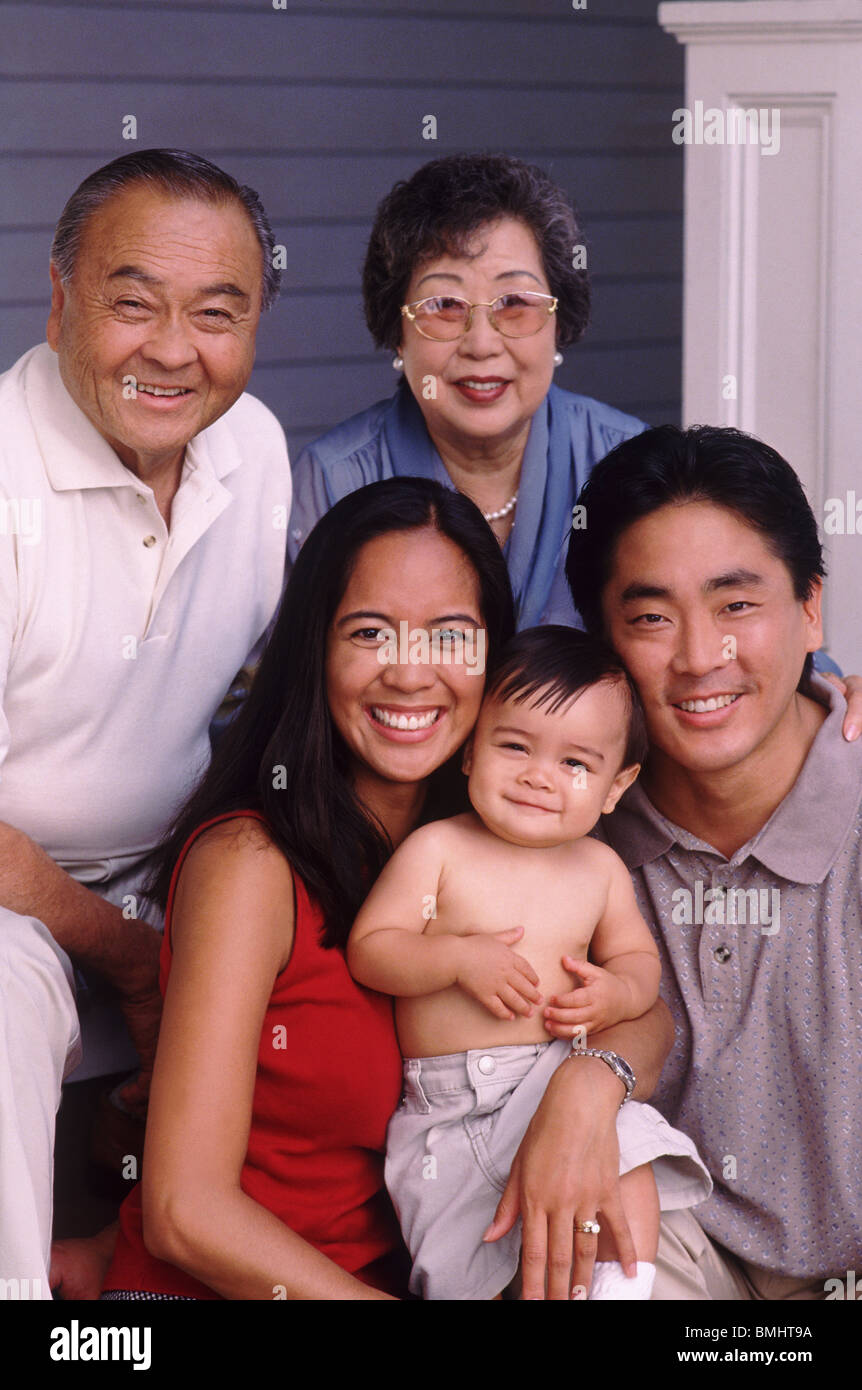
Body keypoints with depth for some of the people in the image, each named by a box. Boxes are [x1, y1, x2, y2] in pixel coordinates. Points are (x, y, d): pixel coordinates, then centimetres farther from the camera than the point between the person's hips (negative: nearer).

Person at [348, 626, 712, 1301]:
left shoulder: (601, 869, 6)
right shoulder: (437, 850, -4)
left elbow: (638, 956, 17)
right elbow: (368, 948, -7)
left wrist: (616, 992, -6)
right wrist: (459, 957, -22)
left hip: (559, 1080, 1)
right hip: (444, 1110, -1)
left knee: (625, 1150, -27)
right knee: (455, 1276, -2)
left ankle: (623, 1286, -16)